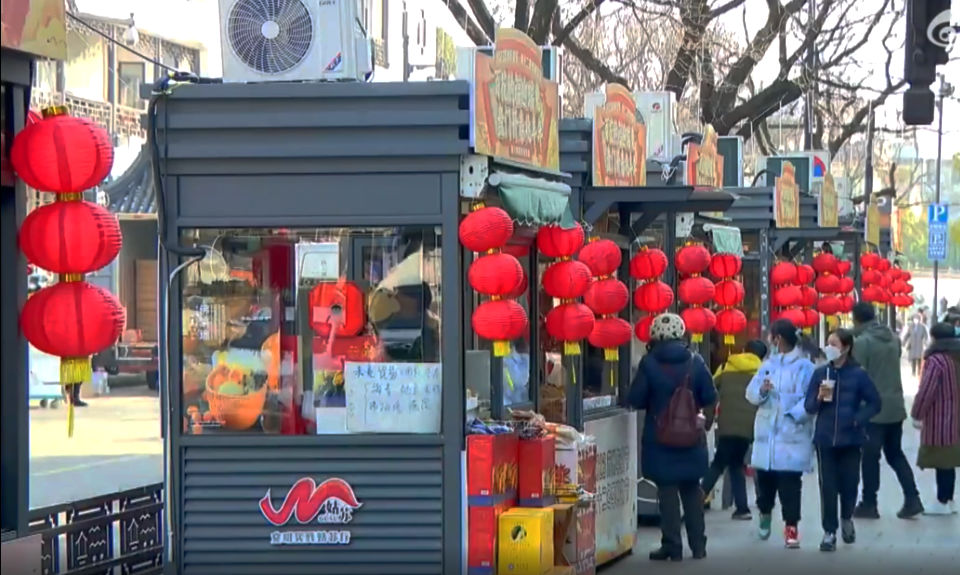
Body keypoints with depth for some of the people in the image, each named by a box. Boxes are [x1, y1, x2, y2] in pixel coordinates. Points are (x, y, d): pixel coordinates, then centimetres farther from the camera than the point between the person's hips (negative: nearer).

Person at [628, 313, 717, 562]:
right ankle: (698, 545, 17)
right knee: (692, 490, 14)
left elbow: (636, 399, -10)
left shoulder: (649, 363, -10)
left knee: (667, 491, 3)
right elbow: (710, 397, -1)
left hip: (659, 438, -3)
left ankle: (672, 547, 2)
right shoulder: (696, 362, -4)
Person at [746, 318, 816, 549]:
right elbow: (750, 393, 8)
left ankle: (791, 526, 2)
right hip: (766, 434, 5)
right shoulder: (768, 364, 13)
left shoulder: (804, 366, -6)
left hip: (792, 436, -5)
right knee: (764, 478, 13)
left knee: (790, 484, -5)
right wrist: (761, 390, -13)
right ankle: (765, 512, 39)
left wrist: (794, 415, -24)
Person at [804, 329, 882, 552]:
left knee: (849, 483, 7)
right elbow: (809, 407, 2)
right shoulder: (820, 373, 0)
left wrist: (858, 419, -12)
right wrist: (819, 397, -17)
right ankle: (829, 532, 8)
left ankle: (846, 518, 37)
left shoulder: (858, 374, -5)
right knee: (828, 486, 0)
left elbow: (874, 403, 1)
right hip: (825, 439, 1)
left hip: (850, 439, -1)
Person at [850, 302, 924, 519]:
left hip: (873, 409, -6)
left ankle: (869, 504, 10)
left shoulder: (861, 342, -14)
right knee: (895, 454, 15)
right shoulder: (894, 338, 7)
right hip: (896, 406, 6)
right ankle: (912, 499, 6)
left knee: (870, 456, 4)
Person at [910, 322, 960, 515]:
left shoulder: (936, 360, -17)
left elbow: (926, 391, -19)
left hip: (939, 419, -8)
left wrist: (917, 413, -6)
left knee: (941, 462, -2)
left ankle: (942, 502, 2)